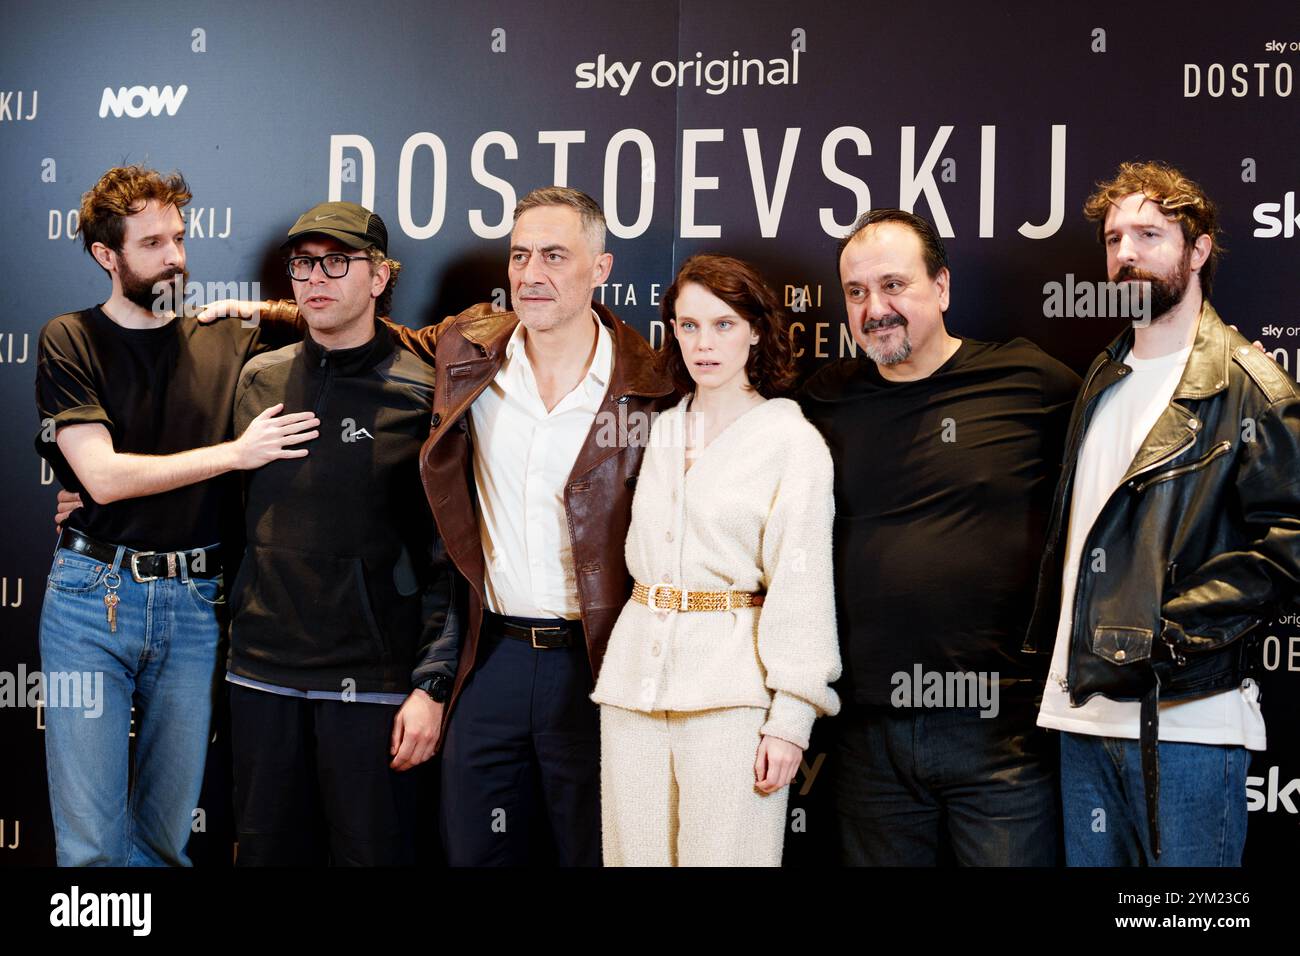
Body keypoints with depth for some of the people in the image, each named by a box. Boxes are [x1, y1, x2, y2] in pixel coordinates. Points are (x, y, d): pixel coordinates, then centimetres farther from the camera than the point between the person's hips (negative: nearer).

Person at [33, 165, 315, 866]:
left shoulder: (230, 341, 7)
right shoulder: (68, 341, 1)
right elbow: (104, 476, -9)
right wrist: (236, 453, -12)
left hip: (194, 603, 2)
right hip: (92, 597, -2)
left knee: (167, 836, 8)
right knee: (91, 843, -1)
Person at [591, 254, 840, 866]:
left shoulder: (793, 441, -2)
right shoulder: (658, 432, 14)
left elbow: (802, 585, -7)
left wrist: (791, 716, -12)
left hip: (731, 687, -5)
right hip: (635, 678, 5)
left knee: (725, 856, -3)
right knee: (636, 856, 7)